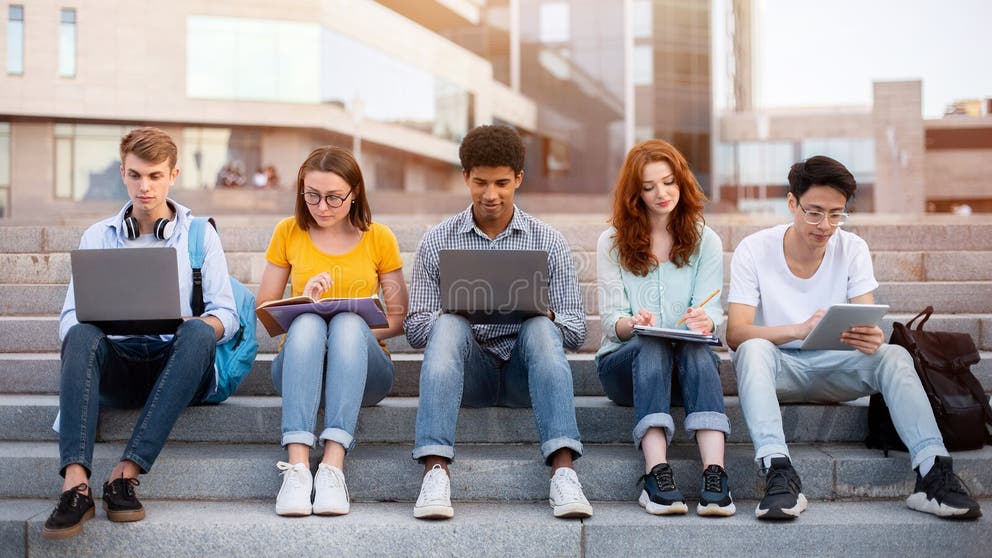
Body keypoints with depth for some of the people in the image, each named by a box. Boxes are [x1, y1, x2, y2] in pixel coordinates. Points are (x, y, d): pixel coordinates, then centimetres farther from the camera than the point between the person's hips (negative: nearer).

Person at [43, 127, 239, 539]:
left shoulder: (200, 233, 12)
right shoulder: (97, 237, 16)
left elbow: (226, 316, 2)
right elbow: (69, 317, 7)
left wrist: (188, 324, -21)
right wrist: (96, 322, -18)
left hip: (180, 366, -1)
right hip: (119, 366, 1)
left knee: (197, 333, -35)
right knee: (82, 336, -31)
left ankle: (126, 473, -39)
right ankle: (76, 485, -45)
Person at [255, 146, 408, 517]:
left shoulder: (379, 238, 7)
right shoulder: (289, 232, 9)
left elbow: (399, 317, 6)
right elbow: (263, 308, 10)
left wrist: (356, 330, -13)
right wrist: (302, 300, -11)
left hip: (362, 366, 0)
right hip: (297, 365, 1)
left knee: (348, 322, -34)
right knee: (307, 322, -34)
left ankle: (333, 467, -44)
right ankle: (296, 468, -46)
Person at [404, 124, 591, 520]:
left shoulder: (548, 242, 8)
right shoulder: (437, 242, 9)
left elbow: (576, 330, 5)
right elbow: (414, 329, 5)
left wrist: (544, 316, -18)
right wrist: (456, 313, -17)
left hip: (525, 368, 0)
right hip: (469, 368, 0)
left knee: (540, 329, -31)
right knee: (448, 326, -31)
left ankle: (563, 471, -41)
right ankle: (435, 472, -42)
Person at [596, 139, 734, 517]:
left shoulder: (705, 241, 11)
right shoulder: (612, 242, 8)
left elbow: (711, 310, -2)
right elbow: (610, 318, -1)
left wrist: (705, 321, -28)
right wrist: (631, 323, -26)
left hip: (691, 360, 1)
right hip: (624, 360, -1)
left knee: (696, 347, -35)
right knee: (652, 346, -35)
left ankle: (714, 474, -50)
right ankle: (656, 474, -49)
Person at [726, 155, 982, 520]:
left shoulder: (852, 249, -3)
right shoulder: (754, 250, -12)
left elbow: (868, 323, -10)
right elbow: (735, 334, -21)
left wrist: (871, 338, -37)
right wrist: (799, 329, -40)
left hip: (836, 369, 2)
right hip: (780, 369, -2)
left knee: (894, 354, -25)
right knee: (753, 350, -35)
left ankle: (932, 471, -34)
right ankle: (778, 473, -46)